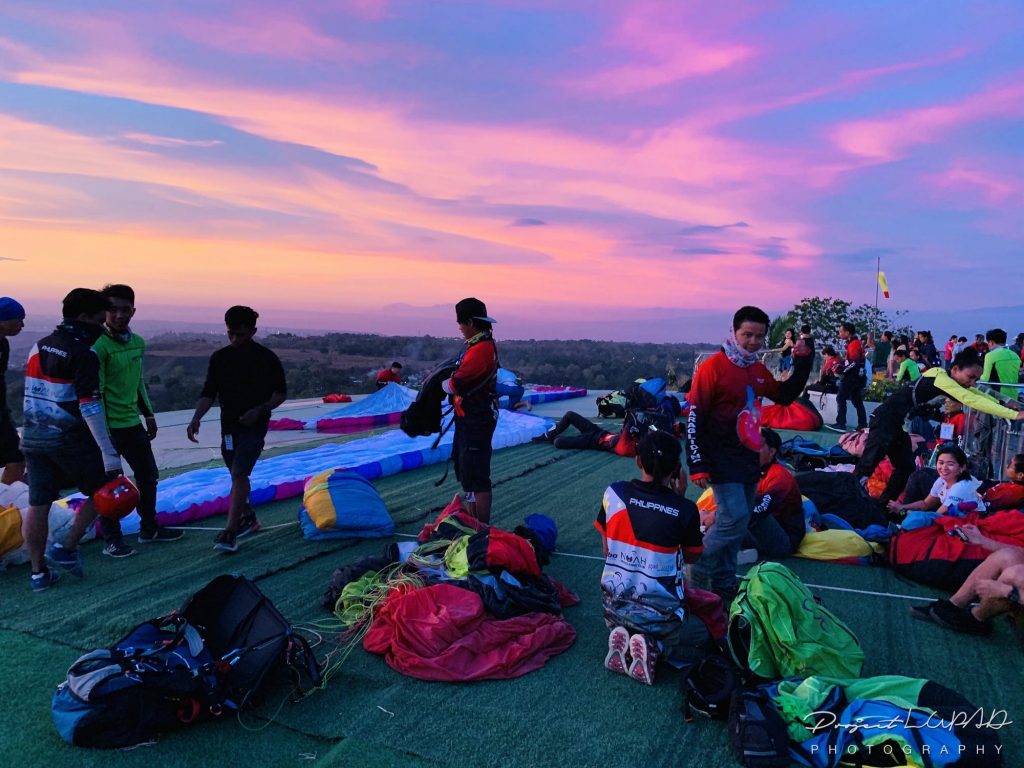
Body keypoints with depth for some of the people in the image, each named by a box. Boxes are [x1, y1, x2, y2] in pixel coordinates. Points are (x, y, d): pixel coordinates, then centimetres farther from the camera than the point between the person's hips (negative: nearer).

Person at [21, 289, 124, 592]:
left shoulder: (38, 346, 12)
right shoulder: (82, 354, -13)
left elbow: (34, 394, 18)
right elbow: (90, 407, -20)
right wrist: (109, 454, -22)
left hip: (32, 437, 8)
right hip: (69, 438, -8)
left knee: (38, 505, 10)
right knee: (102, 490, 9)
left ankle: (38, 573, 19)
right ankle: (67, 548, 9)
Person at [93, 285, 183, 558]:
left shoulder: (138, 343, 8)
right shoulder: (98, 346, -15)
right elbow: (96, 392, -17)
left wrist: (148, 414, 21)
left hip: (133, 422, 8)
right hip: (109, 425, -8)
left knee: (148, 475, 16)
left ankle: (148, 529, 30)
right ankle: (112, 541, 15)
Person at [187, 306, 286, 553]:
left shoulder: (267, 359, -8)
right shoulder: (219, 358, 1)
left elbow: (280, 393, 0)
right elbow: (208, 392, 1)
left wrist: (260, 410, -15)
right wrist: (196, 418, -15)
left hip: (255, 425, -4)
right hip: (229, 424, 5)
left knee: (239, 474, -14)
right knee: (238, 476, 15)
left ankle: (230, 532, -13)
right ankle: (248, 518, 34)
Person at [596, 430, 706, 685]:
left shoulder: (613, 493, -10)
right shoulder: (685, 510, -17)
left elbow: (607, 551, 0)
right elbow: (692, 558, 2)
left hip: (614, 605, 4)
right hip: (659, 614, -3)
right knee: (701, 638, 26)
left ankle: (621, 637, 3)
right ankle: (654, 647, -2)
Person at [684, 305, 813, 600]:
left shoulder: (759, 370, 9)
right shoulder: (713, 366, -14)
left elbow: (785, 396, 23)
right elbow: (694, 417, -15)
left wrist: (803, 362, 11)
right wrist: (697, 464, -18)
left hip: (750, 459, 8)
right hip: (722, 460, -7)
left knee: (737, 523, 12)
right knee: (735, 520, -15)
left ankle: (724, 583, 25)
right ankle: (697, 574, 4)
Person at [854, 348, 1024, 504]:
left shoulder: (952, 384, 7)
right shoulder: (940, 377, -20)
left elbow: (978, 396, 13)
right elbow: (971, 400, -27)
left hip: (896, 424, 10)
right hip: (884, 419, -10)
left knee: (906, 468, 9)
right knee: (868, 464, -16)